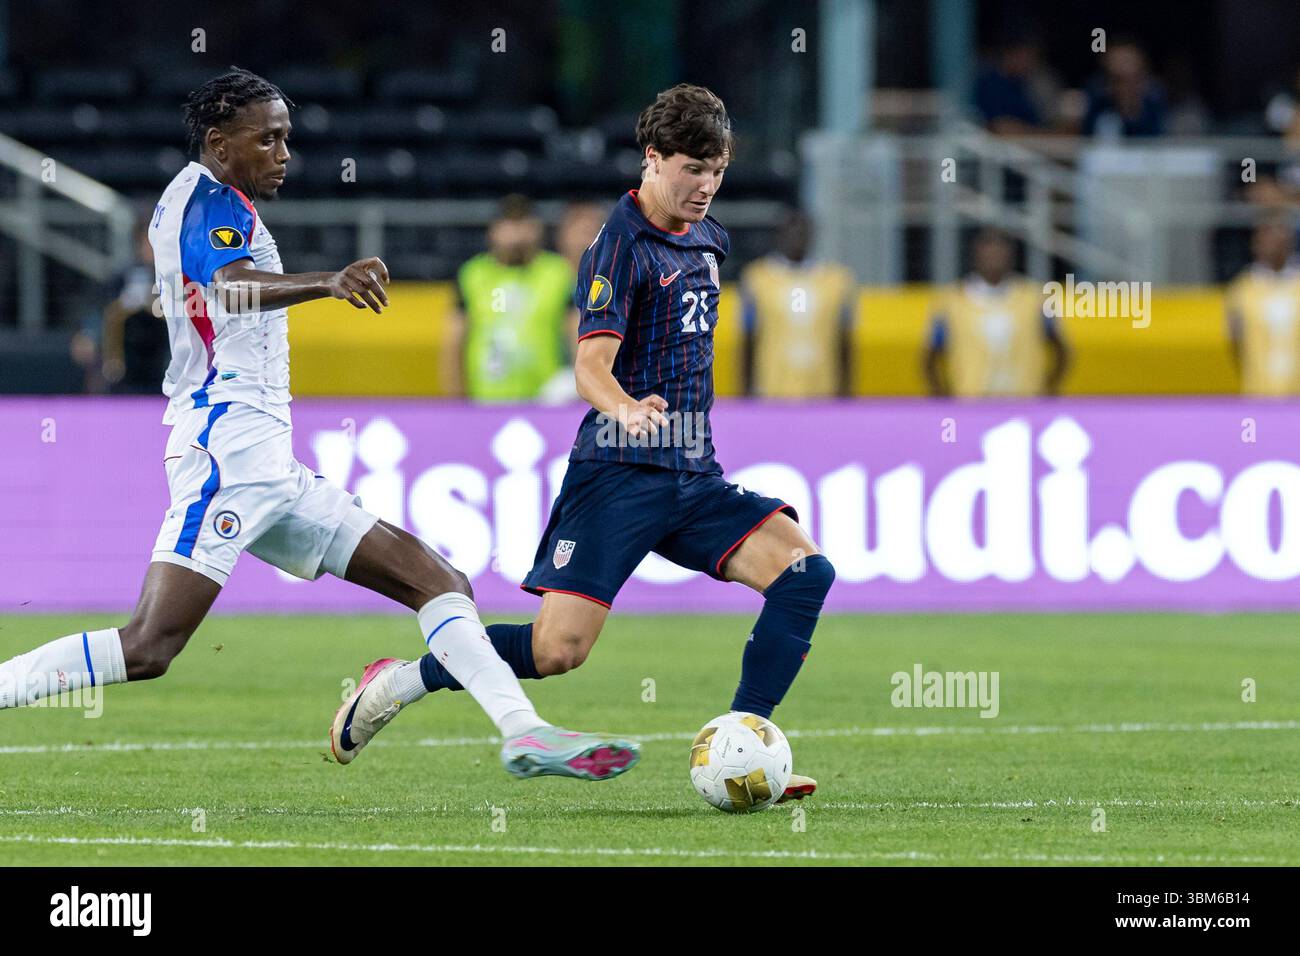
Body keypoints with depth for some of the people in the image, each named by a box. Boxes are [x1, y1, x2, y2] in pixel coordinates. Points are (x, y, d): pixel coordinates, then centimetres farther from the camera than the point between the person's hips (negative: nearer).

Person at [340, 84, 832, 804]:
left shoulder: (708, 241, 14)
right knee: (557, 649, -15)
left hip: (694, 475, 7)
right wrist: (627, 410, -42)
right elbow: (592, 369, -22)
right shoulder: (620, 244, -10)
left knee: (805, 571, -13)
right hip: (617, 473, -7)